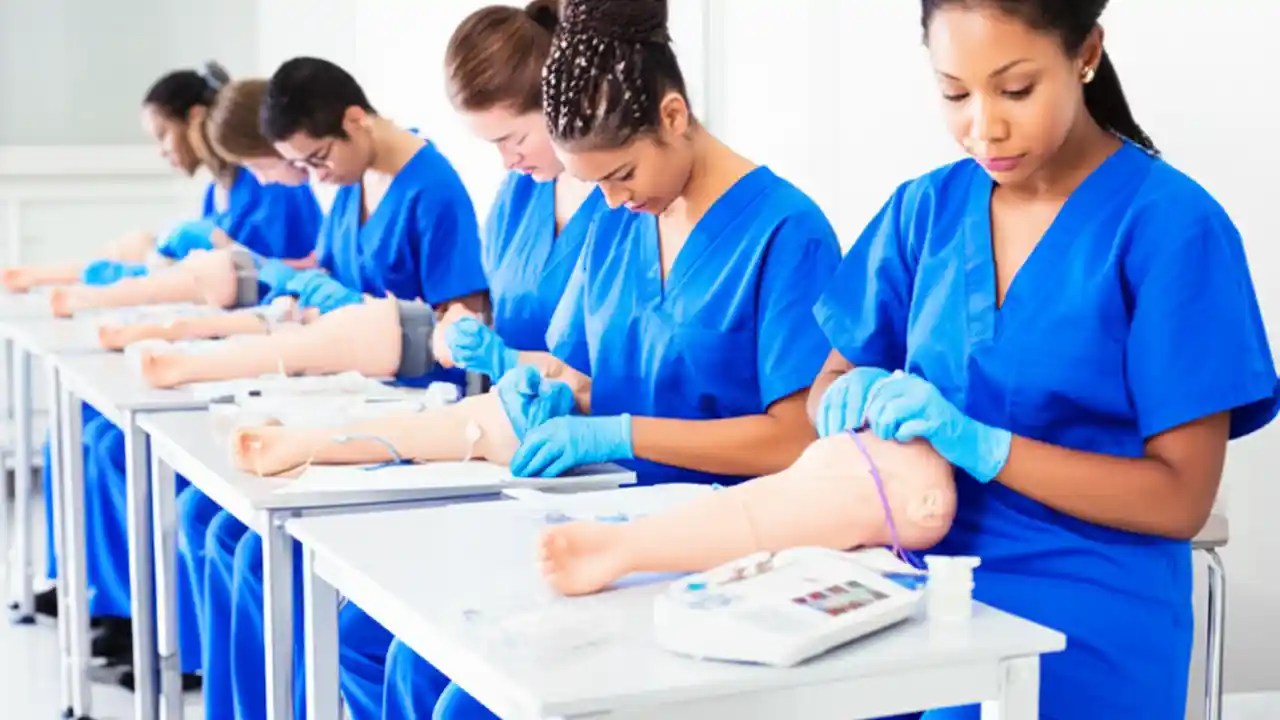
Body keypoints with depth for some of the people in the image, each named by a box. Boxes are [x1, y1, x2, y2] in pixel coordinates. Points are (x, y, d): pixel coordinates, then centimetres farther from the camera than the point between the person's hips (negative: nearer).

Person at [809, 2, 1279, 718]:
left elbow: (1180, 497, -14)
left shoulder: (1172, 225, -13)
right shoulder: (927, 208, 2)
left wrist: (980, 445, -25)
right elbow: (827, 386, 10)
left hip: (1086, 634, -4)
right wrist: (857, 398, -14)